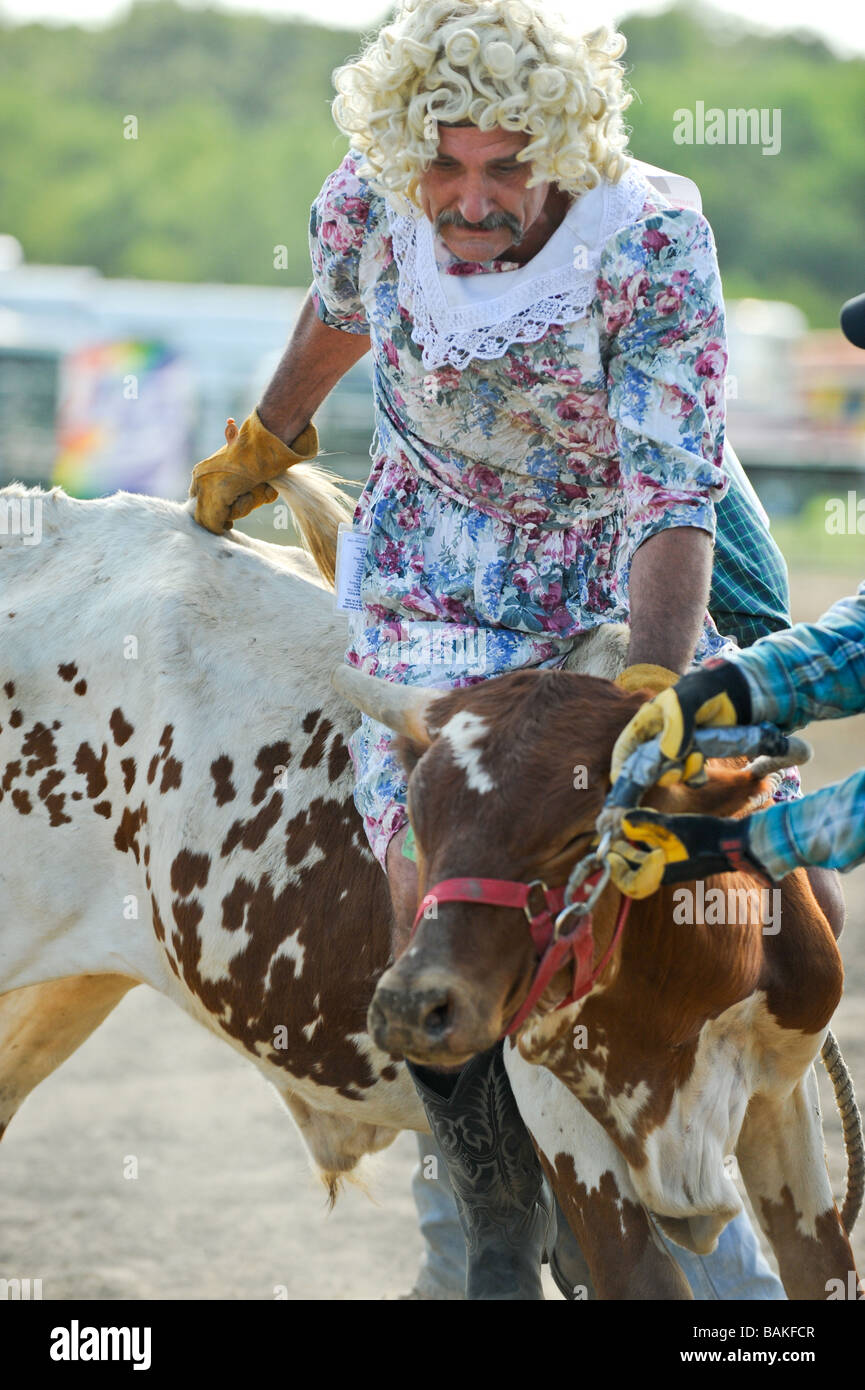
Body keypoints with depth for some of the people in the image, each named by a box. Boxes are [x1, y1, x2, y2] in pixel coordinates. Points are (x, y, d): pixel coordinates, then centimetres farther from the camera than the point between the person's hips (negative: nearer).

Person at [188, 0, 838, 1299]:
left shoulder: (654, 247, -26)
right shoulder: (369, 205, -16)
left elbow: (671, 501, -31)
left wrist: (653, 700, -42)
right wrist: (265, 443, 27)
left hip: (634, 549, -1)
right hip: (450, 565, 1)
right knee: (435, 898, -14)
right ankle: (500, 1237, 7)